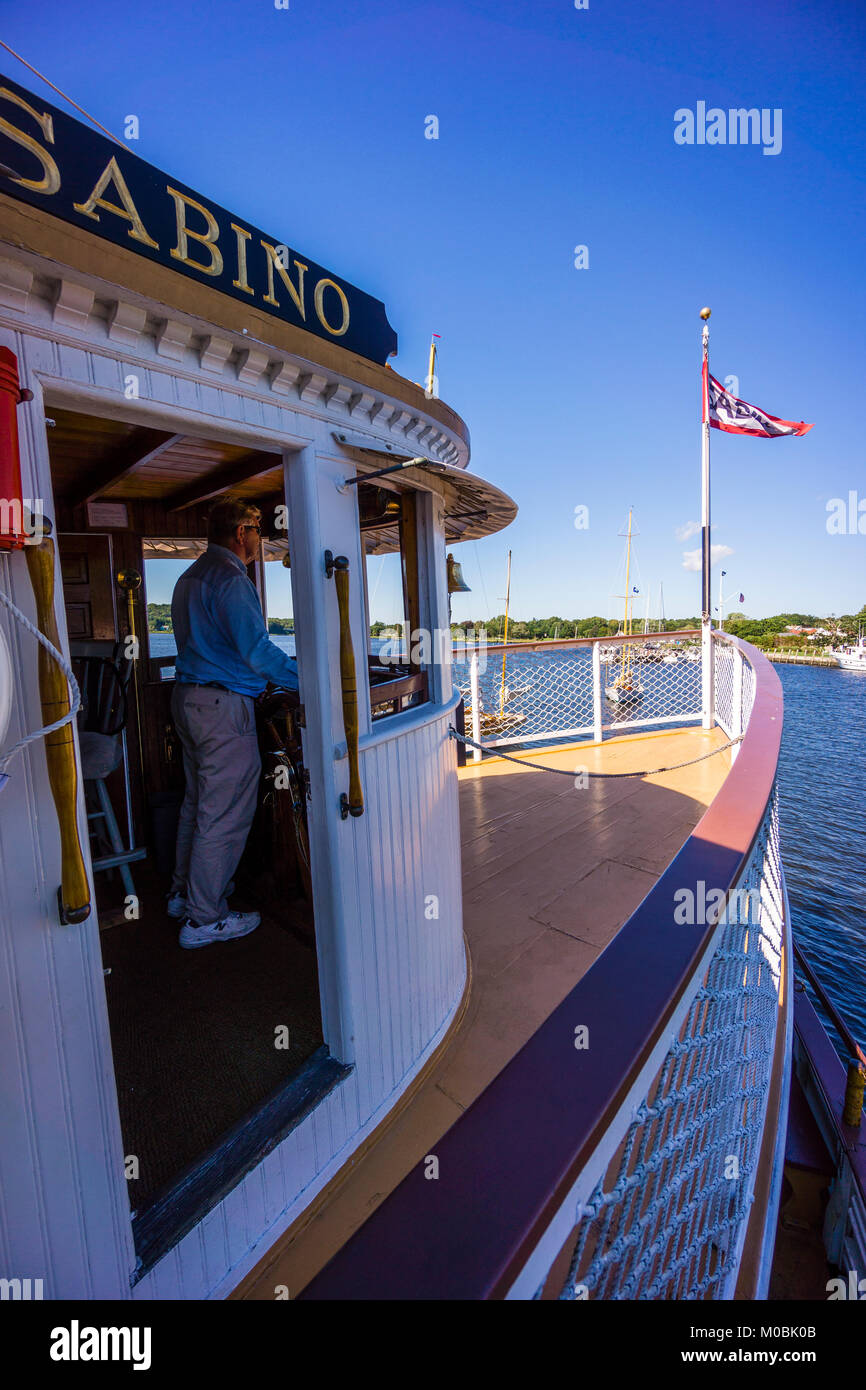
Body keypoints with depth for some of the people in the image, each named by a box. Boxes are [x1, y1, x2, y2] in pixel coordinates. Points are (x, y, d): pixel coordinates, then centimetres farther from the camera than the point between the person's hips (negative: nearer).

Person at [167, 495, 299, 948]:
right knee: (225, 813, -1)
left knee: (198, 801, 21)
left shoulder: (190, 576, 18)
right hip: (223, 706, -10)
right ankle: (204, 919, 10)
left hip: (188, 697, 11)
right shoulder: (230, 578, -15)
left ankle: (184, 892, 35)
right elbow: (256, 650, -22)